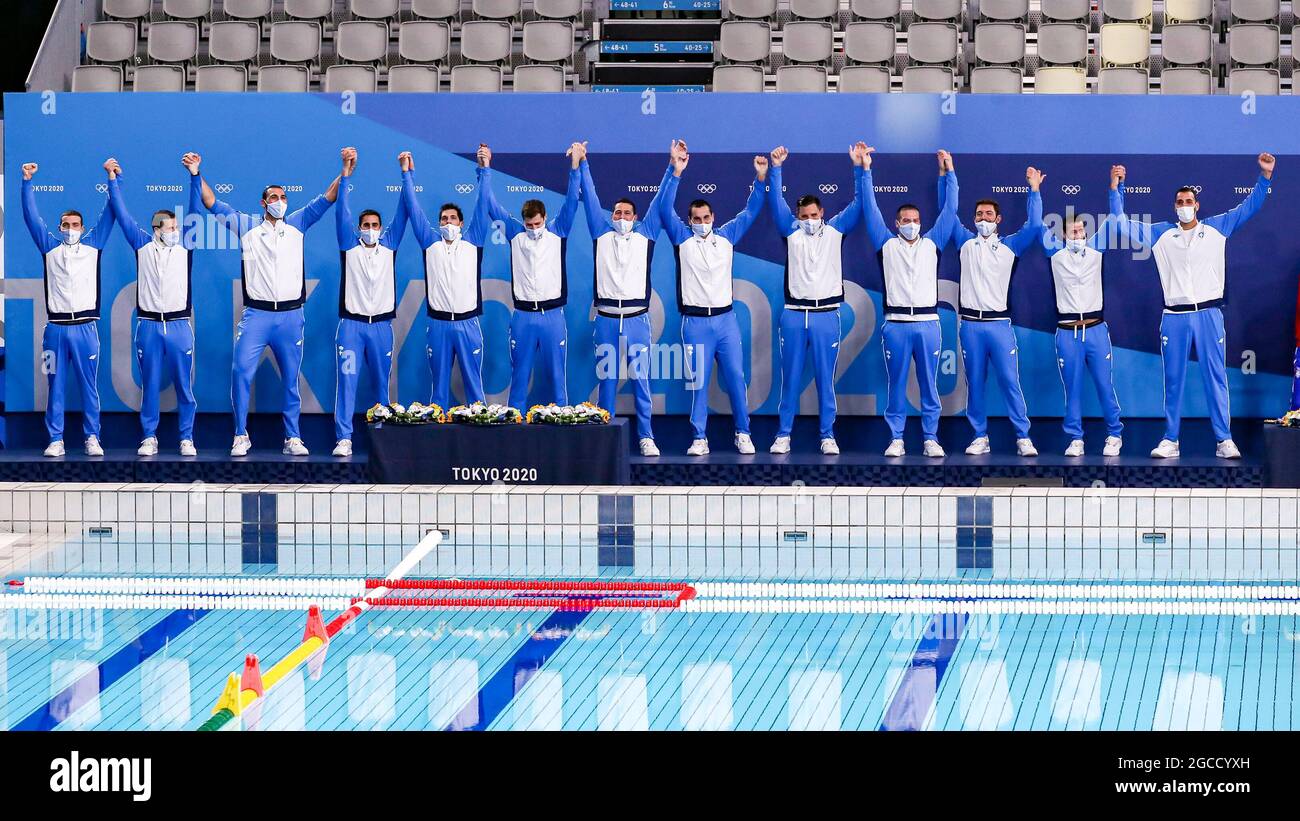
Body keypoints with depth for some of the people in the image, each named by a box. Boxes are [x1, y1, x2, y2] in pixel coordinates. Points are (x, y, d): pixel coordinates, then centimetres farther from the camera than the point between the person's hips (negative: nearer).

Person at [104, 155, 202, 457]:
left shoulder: (185, 246, 7)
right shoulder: (142, 245, 6)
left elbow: (195, 211, 4)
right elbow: (122, 213, 9)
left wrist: (195, 176, -2)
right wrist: (113, 180, 8)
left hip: (179, 325, 0)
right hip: (149, 325, 0)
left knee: (184, 386, 2)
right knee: (150, 386, 4)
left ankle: (187, 438, 8)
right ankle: (149, 438, 11)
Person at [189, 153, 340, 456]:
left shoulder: (297, 225, 11)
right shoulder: (247, 226, 9)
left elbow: (326, 200, 6)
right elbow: (213, 204, 7)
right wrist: (196, 175, -4)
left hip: (291, 315, 1)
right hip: (256, 315, -1)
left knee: (291, 379, 6)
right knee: (241, 372, -12)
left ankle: (292, 438, 13)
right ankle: (241, 436, -3)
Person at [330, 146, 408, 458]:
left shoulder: (389, 245, 11)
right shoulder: (349, 246, 6)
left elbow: (402, 213, 7)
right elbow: (342, 211, -1)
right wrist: (346, 173, -9)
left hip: (381, 325, 2)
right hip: (351, 324, -2)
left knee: (383, 383, 5)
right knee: (347, 380, -9)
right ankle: (343, 438, -13)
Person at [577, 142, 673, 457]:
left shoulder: (645, 234, 11)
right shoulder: (602, 234, 12)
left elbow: (660, 202, 12)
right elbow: (590, 198, 14)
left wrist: (672, 170, 10)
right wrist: (582, 165, 16)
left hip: (637, 318, 0)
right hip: (606, 319, 0)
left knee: (641, 380, 0)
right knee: (606, 380, 3)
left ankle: (646, 437, 2)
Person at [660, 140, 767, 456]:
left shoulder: (726, 236, 10)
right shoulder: (682, 238, 3)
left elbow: (750, 211, 13)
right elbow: (666, 209, -9)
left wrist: (760, 178, 0)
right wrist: (676, 172, -19)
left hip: (726, 320, 2)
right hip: (695, 323, -2)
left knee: (736, 377, 2)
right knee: (698, 382, -1)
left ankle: (743, 434, 11)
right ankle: (700, 439, 3)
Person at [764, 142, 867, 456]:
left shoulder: (836, 230, 7)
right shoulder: (791, 231, 8)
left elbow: (859, 202, 3)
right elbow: (776, 201, 0)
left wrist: (859, 167, -6)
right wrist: (775, 169, -10)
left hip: (826, 315, -1)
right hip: (794, 315, 1)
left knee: (825, 380, 3)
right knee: (790, 379, 5)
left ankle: (828, 436, 7)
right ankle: (783, 434, 9)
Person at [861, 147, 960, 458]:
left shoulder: (932, 243, 13)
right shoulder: (887, 244, 10)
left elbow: (948, 209, 13)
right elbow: (870, 208, 9)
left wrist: (948, 172, 10)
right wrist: (866, 170, 8)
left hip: (928, 324, 1)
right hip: (896, 324, -1)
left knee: (929, 385, 3)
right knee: (897, 385, 3)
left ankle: (931, 439, 7)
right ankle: (896, 439, 7)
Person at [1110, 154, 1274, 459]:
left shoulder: (1216, 228, 8)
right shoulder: (1161, 234, 10)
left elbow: (1249, 207, 9)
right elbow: (1123, 225, 11)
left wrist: (1265, 175, -1)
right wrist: (1116, 188, 4)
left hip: (1209, 314, -1)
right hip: (1175, 317, 1)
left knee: (1216, 377, -2)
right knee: (1173, 381, 5)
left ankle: (1224, 440, -1)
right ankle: (1170, 440, 9)